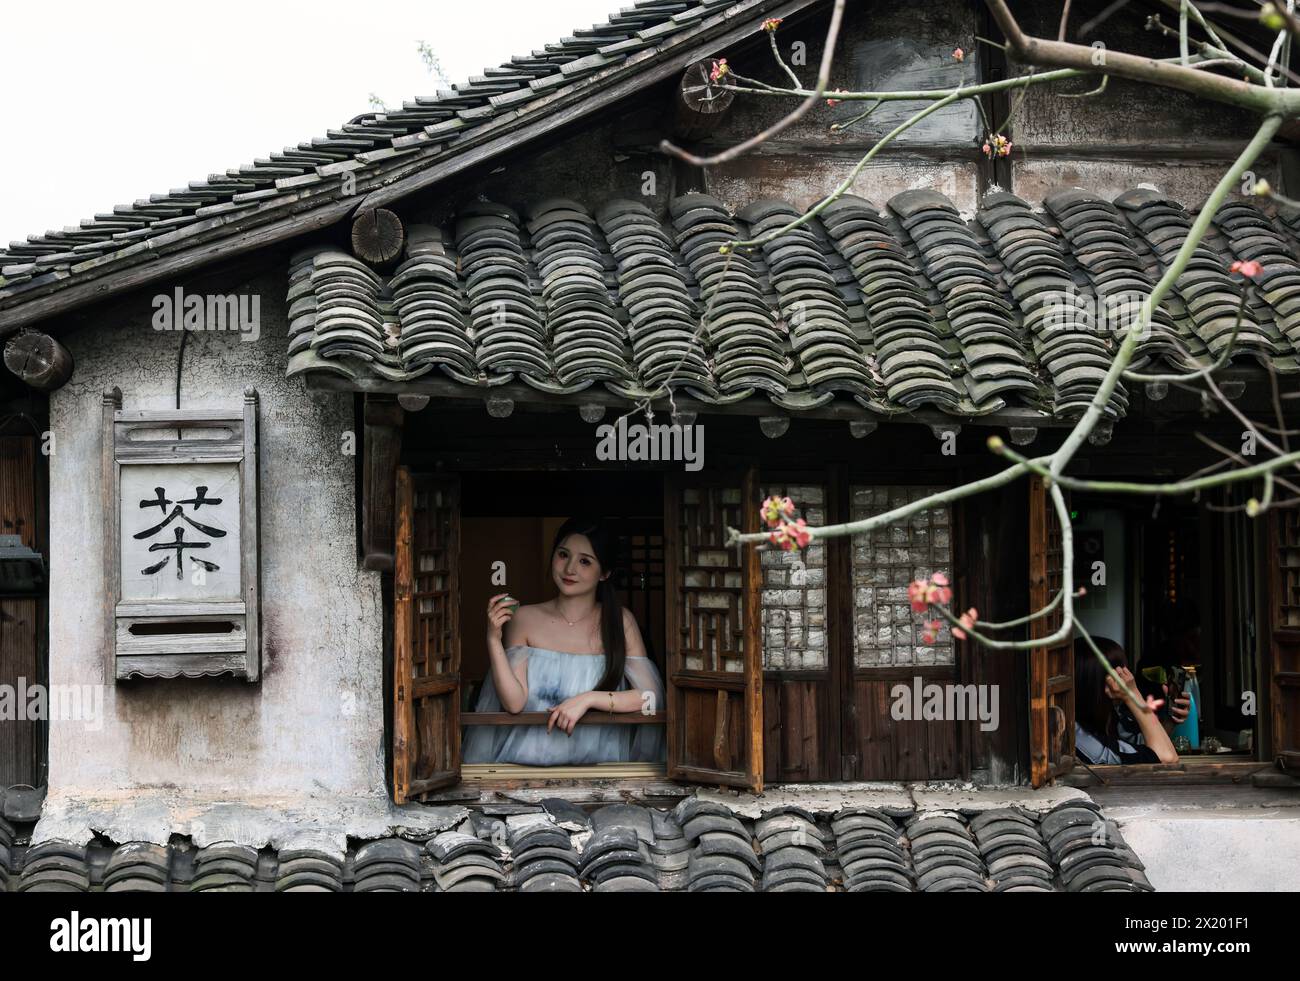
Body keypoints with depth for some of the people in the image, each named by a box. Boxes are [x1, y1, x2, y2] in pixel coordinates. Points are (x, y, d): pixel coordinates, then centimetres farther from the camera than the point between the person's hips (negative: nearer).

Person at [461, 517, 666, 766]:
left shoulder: (620, 621, 3)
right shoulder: (524, 619, 5)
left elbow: (650, 697, -5)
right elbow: (514, 703, -4)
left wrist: (588, 699, -14)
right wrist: (494, 640, -12)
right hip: (530, 757, 1)